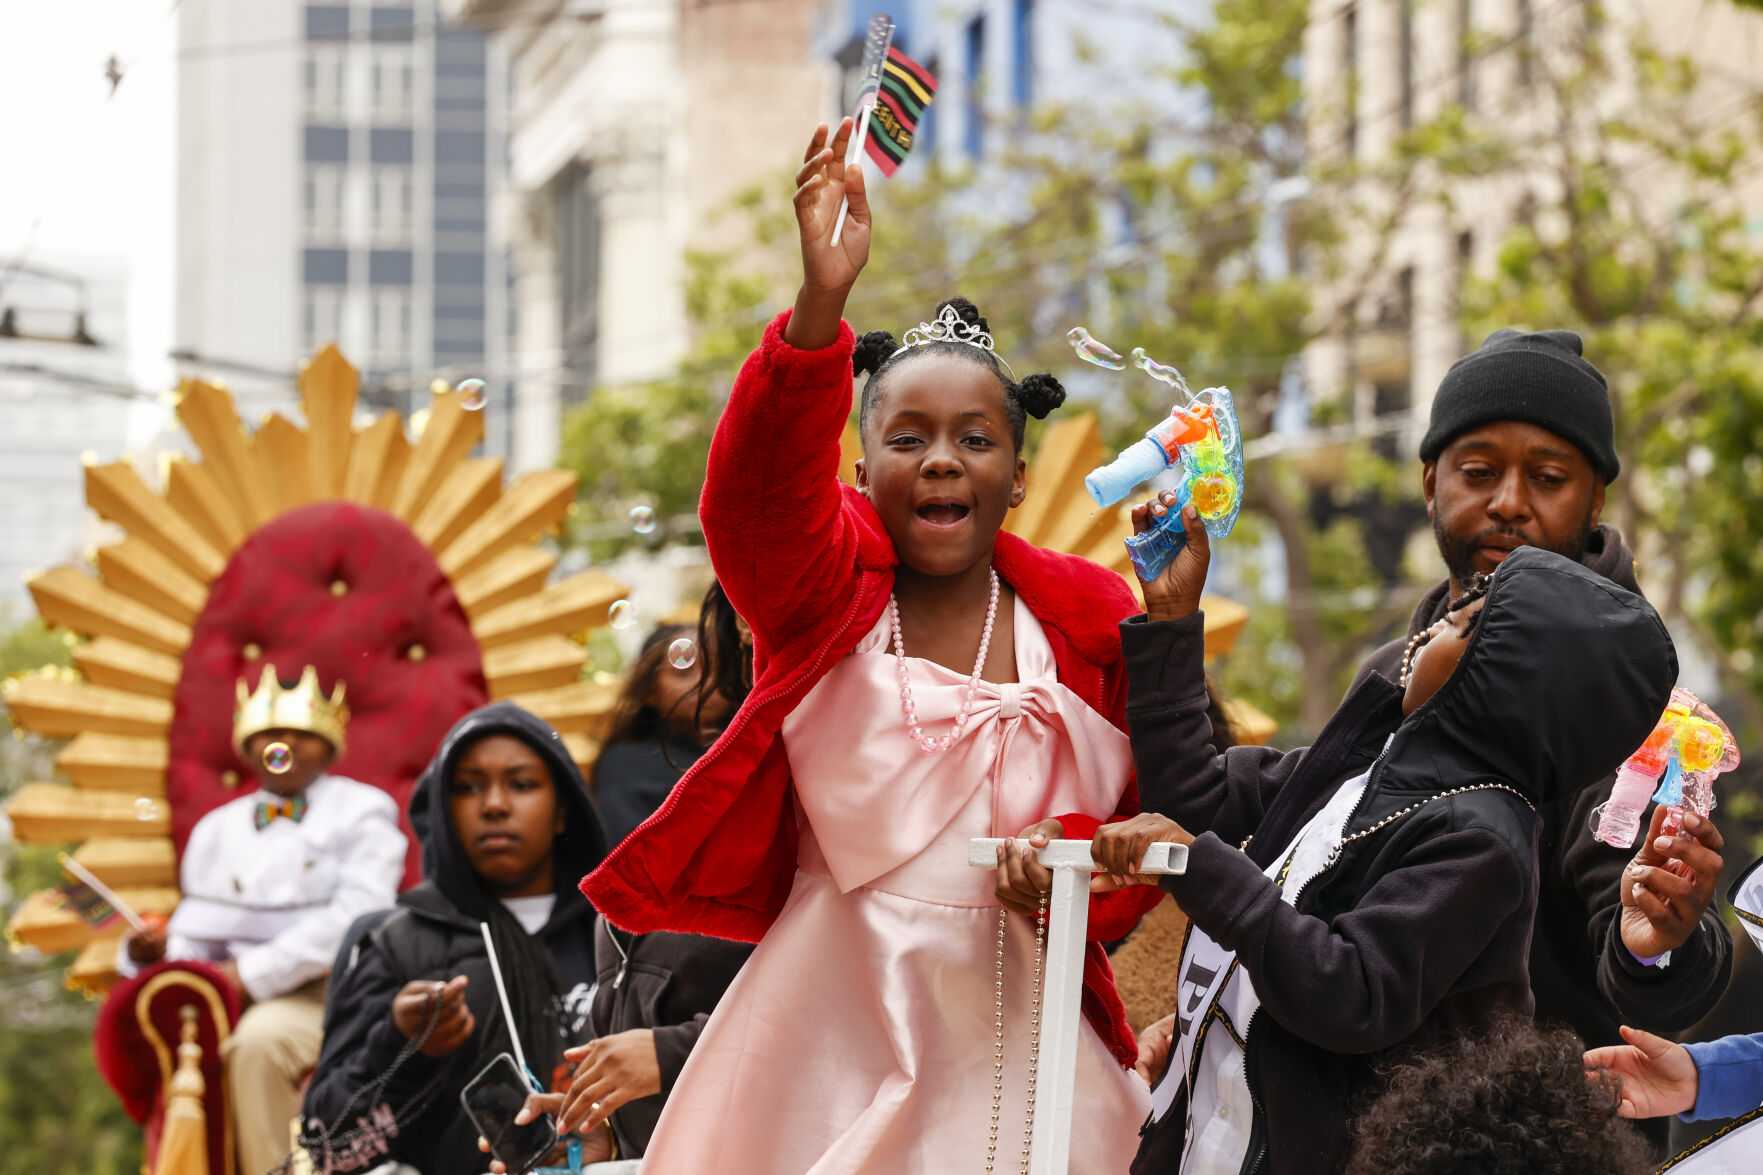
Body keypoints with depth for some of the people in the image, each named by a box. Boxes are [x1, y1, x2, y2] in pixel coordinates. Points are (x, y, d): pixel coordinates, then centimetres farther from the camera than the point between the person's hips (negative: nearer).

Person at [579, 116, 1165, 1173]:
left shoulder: (1086, 619, 6)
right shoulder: (822, 588, 1)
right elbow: (762, 483, -20)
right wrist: (822, 300, -37)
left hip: (1018, 1037, 2)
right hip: (836, 1038, -1)